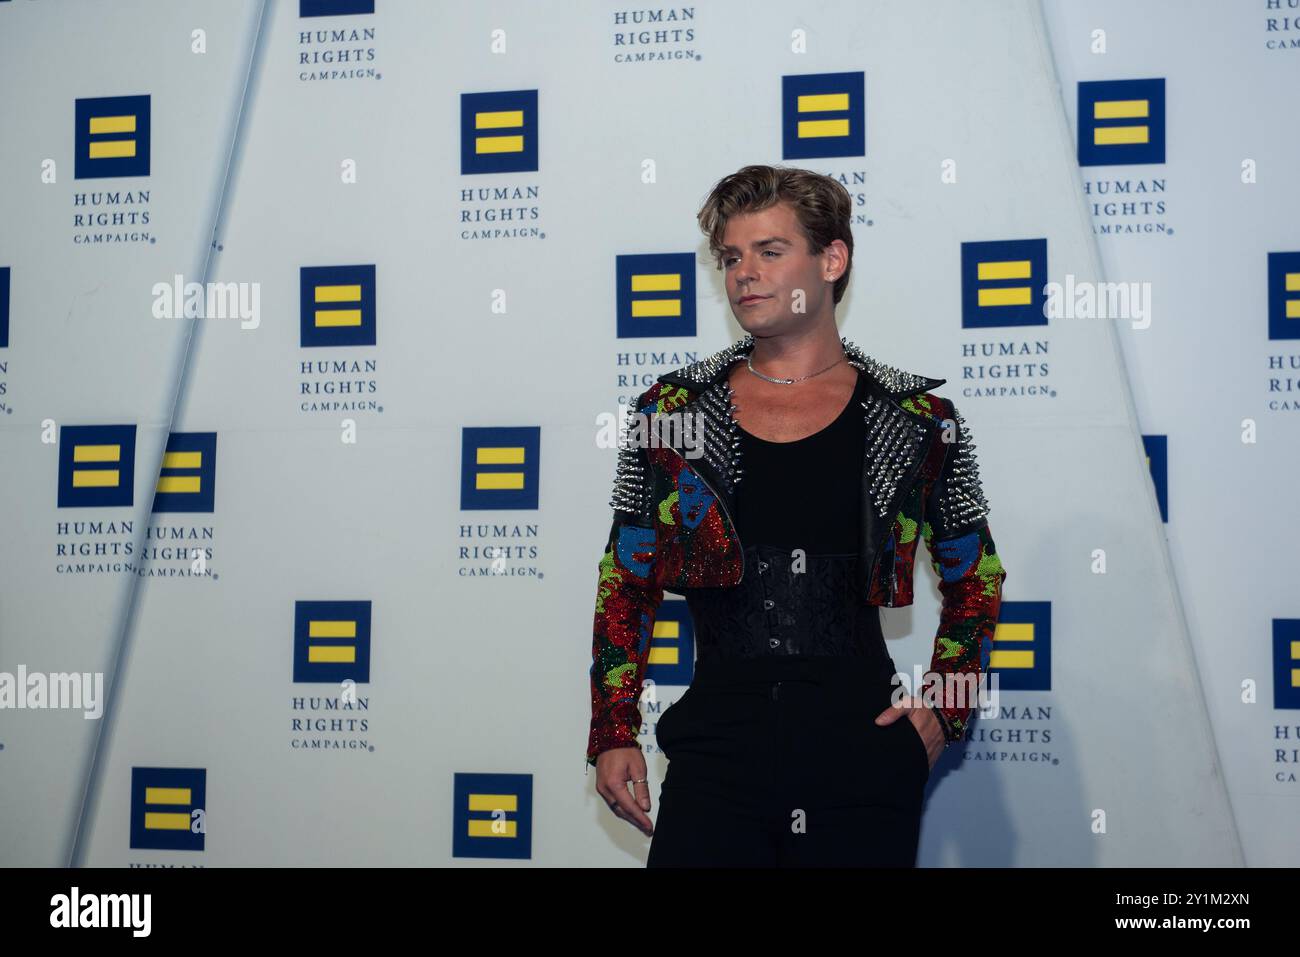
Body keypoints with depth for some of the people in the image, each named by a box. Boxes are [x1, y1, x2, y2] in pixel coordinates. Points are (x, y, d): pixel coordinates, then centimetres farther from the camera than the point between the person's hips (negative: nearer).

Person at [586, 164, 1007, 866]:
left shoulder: (918, 422, 4)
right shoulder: (673, 411, 6)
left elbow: (975, 580, 14)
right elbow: (626, 582, 9)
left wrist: (944, 709, 3)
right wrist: (614, 731, 3)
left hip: (863, 754, 0)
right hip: (718, 744, 1)